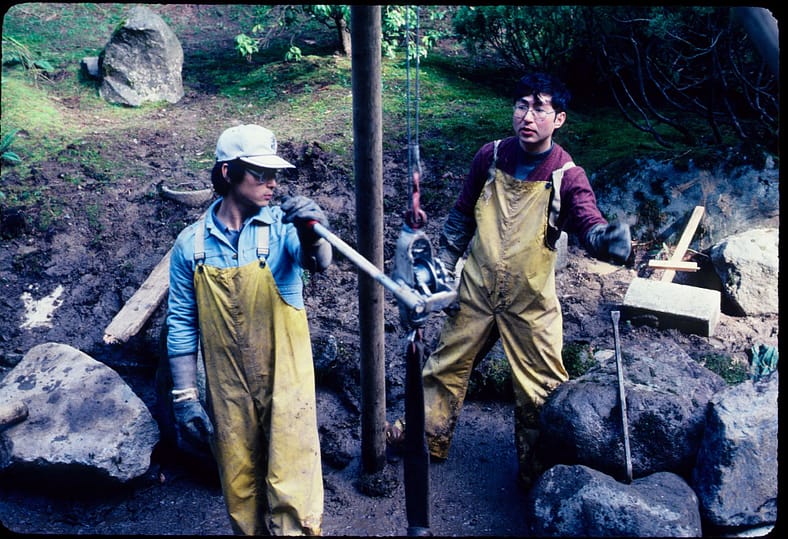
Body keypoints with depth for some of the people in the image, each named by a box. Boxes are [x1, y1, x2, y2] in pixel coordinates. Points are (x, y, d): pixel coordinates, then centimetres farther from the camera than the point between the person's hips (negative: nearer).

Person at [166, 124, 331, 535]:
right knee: (241, 494, 16)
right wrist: (185, 399, 0)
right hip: (228, 391, 2)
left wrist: (311, 234, -48)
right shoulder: (192, 244, -3)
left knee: (292, 493, 1)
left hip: (285, 383, -1)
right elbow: (182, 326, 1)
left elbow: (317, 262, -26)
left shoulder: (282, 226, -6)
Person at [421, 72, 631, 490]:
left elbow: (590, 227, -28)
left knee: (539, 389, 6)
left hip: (531, 302, -2)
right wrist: (444, 265, 5)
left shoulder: (568, 176, -12)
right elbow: (462, 215, 7)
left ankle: (535, 473, 28)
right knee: (447, 365, 15)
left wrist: (610, 240, -51)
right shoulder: (491, 157, -4)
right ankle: (429, 440, 38)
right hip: (476, 290, 3)